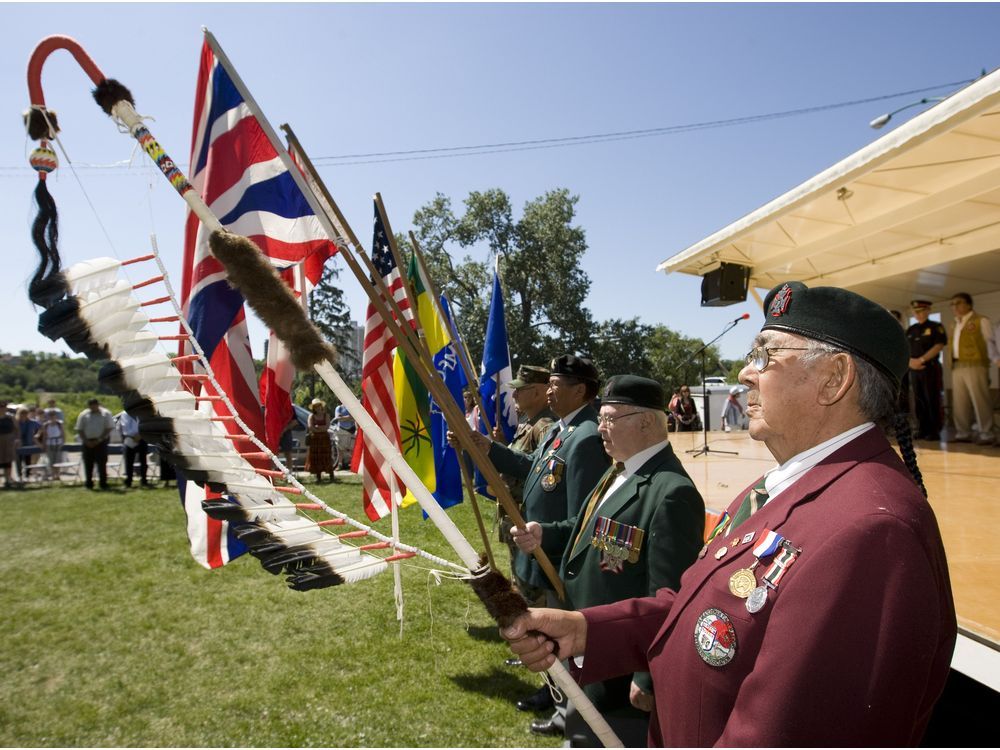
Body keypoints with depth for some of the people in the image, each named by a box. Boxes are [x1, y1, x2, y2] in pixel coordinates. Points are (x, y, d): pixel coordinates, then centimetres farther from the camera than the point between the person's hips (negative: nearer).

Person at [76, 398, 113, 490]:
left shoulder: (105, 414, 2)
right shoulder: (83, 415, 8)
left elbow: (109, 428, -2)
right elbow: (79, 430, 7)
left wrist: (99, 439, -11)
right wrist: (86, 441, -5)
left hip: (101, 441, -2)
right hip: (88, 442, 2)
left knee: (101, 463, -5)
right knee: (88, 463, 4)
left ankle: (103, 483, 0)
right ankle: (89, 484, 13)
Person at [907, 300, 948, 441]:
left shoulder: (936, 327, -1)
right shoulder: (910, 330, 14)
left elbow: (939, 346, -11)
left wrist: (921, 359, -15)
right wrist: (911, 361, -8)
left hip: (930, 368, -5)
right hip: (913, 369, 5)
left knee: (932, 401, -5)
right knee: (919, 401, 7)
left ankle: (934, 431, 0)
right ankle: (922, 430, 13)